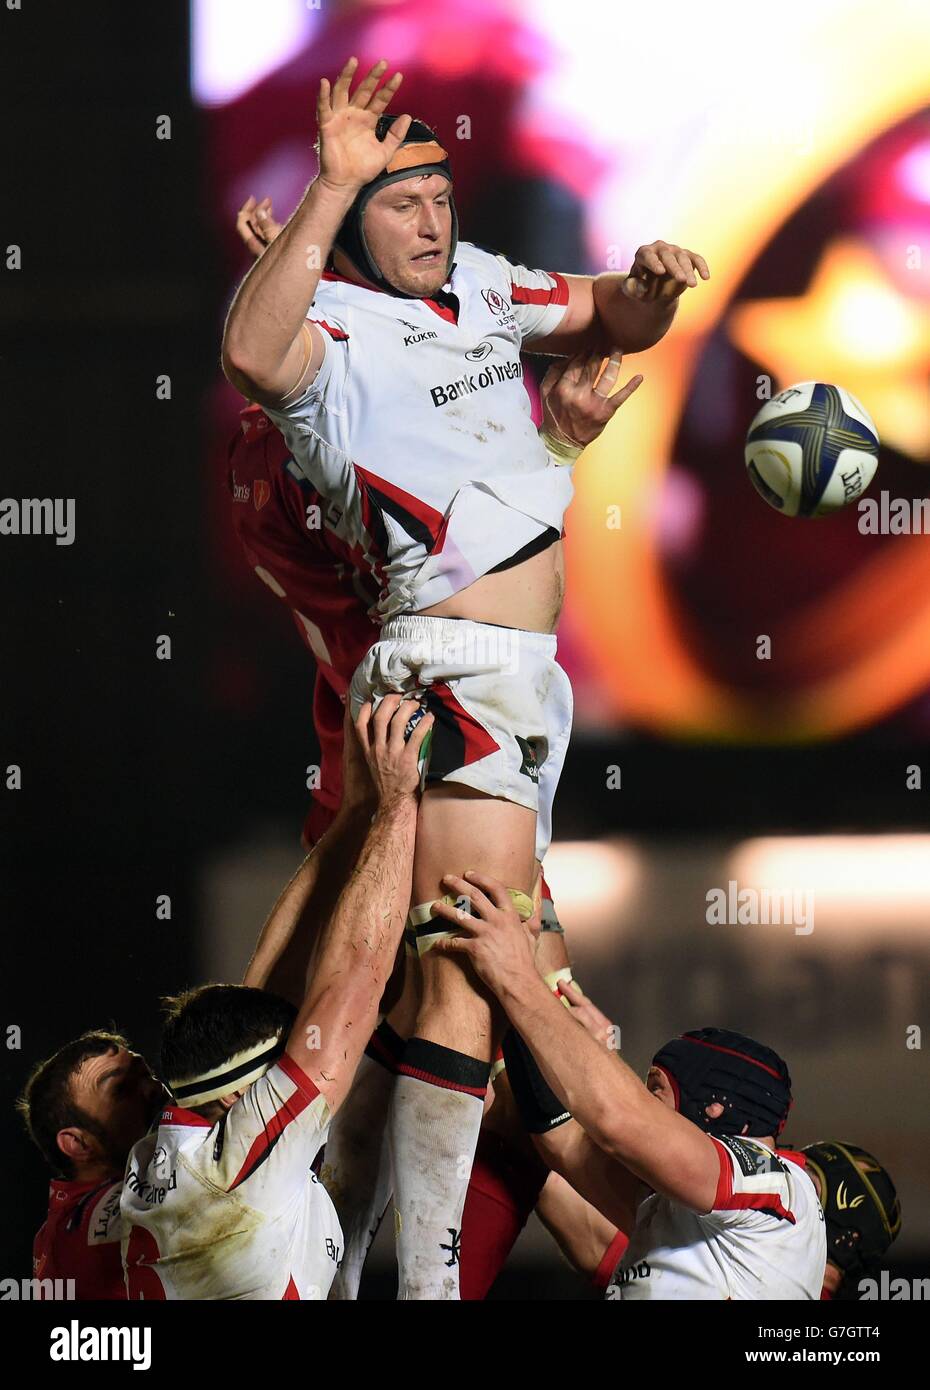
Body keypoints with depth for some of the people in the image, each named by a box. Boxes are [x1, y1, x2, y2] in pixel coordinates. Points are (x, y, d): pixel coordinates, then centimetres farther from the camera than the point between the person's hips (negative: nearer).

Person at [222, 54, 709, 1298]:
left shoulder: (480, 287, 15)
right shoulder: (340, 326, -9)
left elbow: (611, 322, 29)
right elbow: (253, 353, -33)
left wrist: (651, 289, 5)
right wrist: (333, 186, -36)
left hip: (527, 680, 9)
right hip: (456, 672, -9)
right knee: (463, 980, -17)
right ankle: (425, 1278, -21)